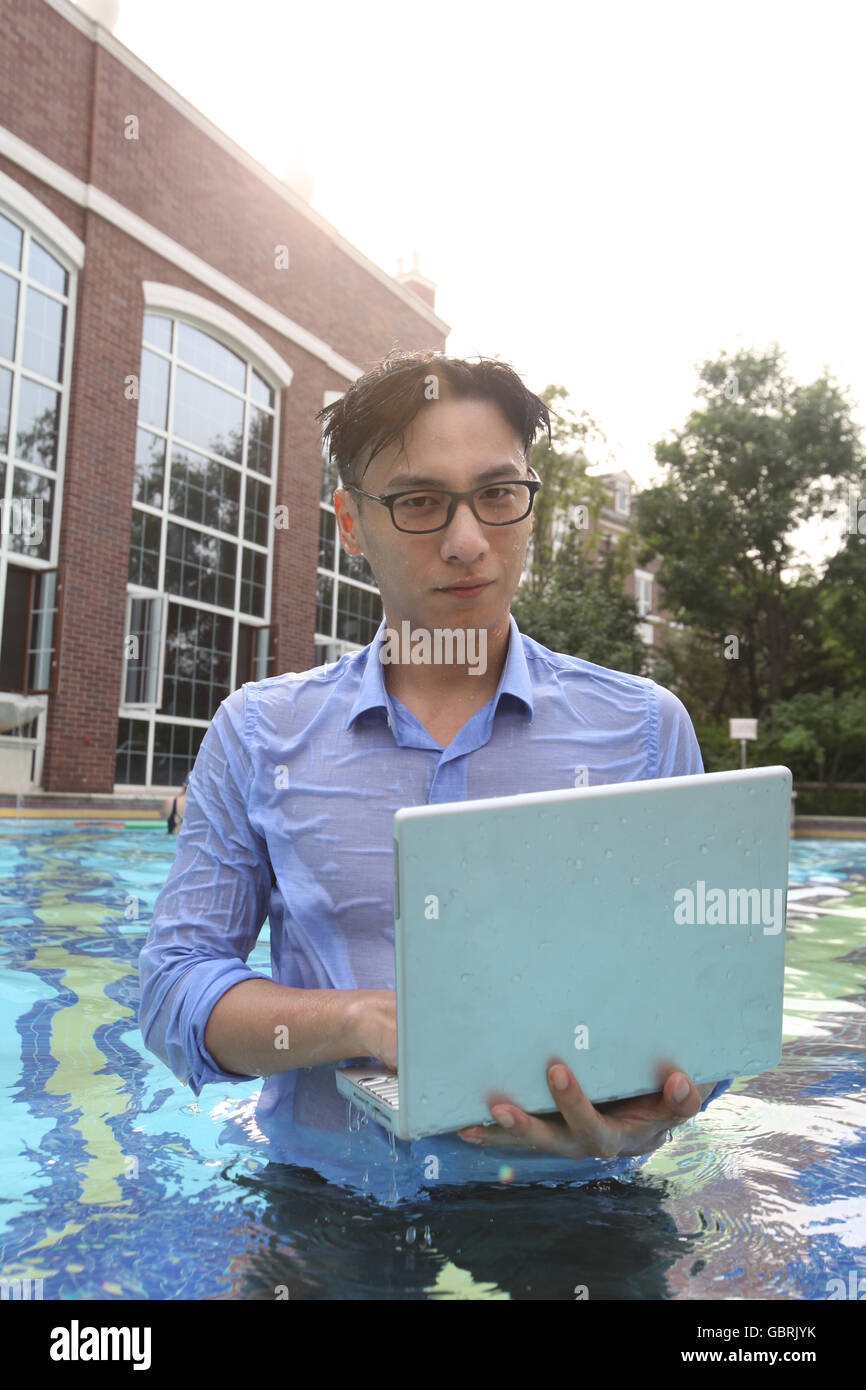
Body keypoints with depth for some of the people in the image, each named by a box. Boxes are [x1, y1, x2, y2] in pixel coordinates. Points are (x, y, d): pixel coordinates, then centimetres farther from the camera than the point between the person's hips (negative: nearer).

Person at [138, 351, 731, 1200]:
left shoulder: (645, 726, 1)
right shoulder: (258, 733, 2)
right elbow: (172, 990, 1)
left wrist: (657, 1108, -20)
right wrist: (365, 1020, -18)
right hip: (321, 1204, 1)